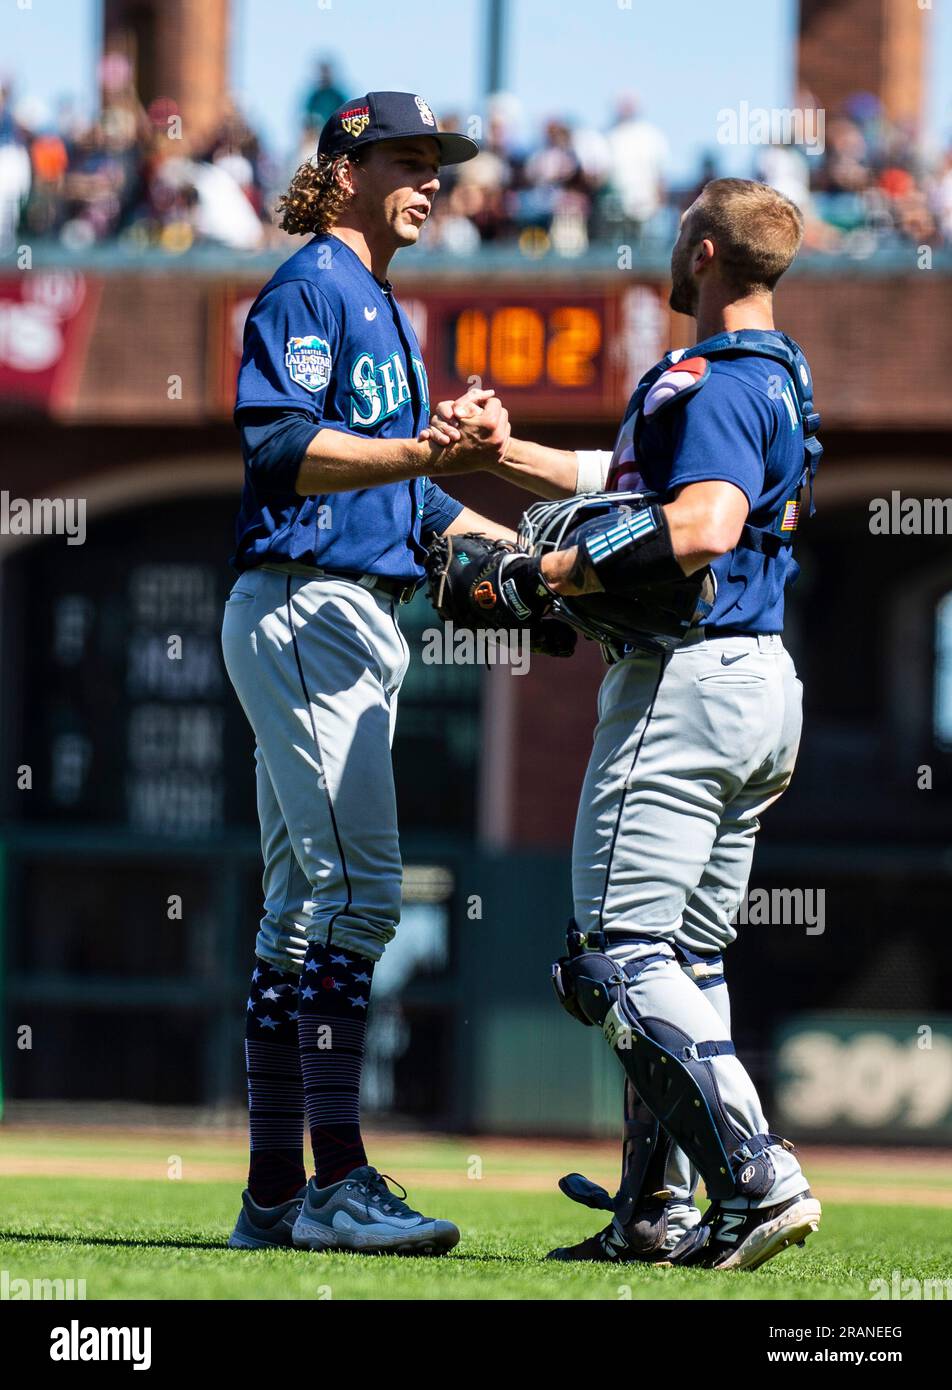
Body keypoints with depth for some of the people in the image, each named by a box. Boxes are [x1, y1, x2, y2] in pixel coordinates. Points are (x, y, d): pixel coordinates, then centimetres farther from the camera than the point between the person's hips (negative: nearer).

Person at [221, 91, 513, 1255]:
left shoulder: (382, 313, 23)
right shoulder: (310, 288, -8)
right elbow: (280, 445, -22)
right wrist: (430, 454, -32)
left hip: (358, 624, 11)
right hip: (304, 612, -11)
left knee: (305, 907, 8)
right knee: (357, 886, -16)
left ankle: (275, 1196, 10)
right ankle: (336, 1181, -19)